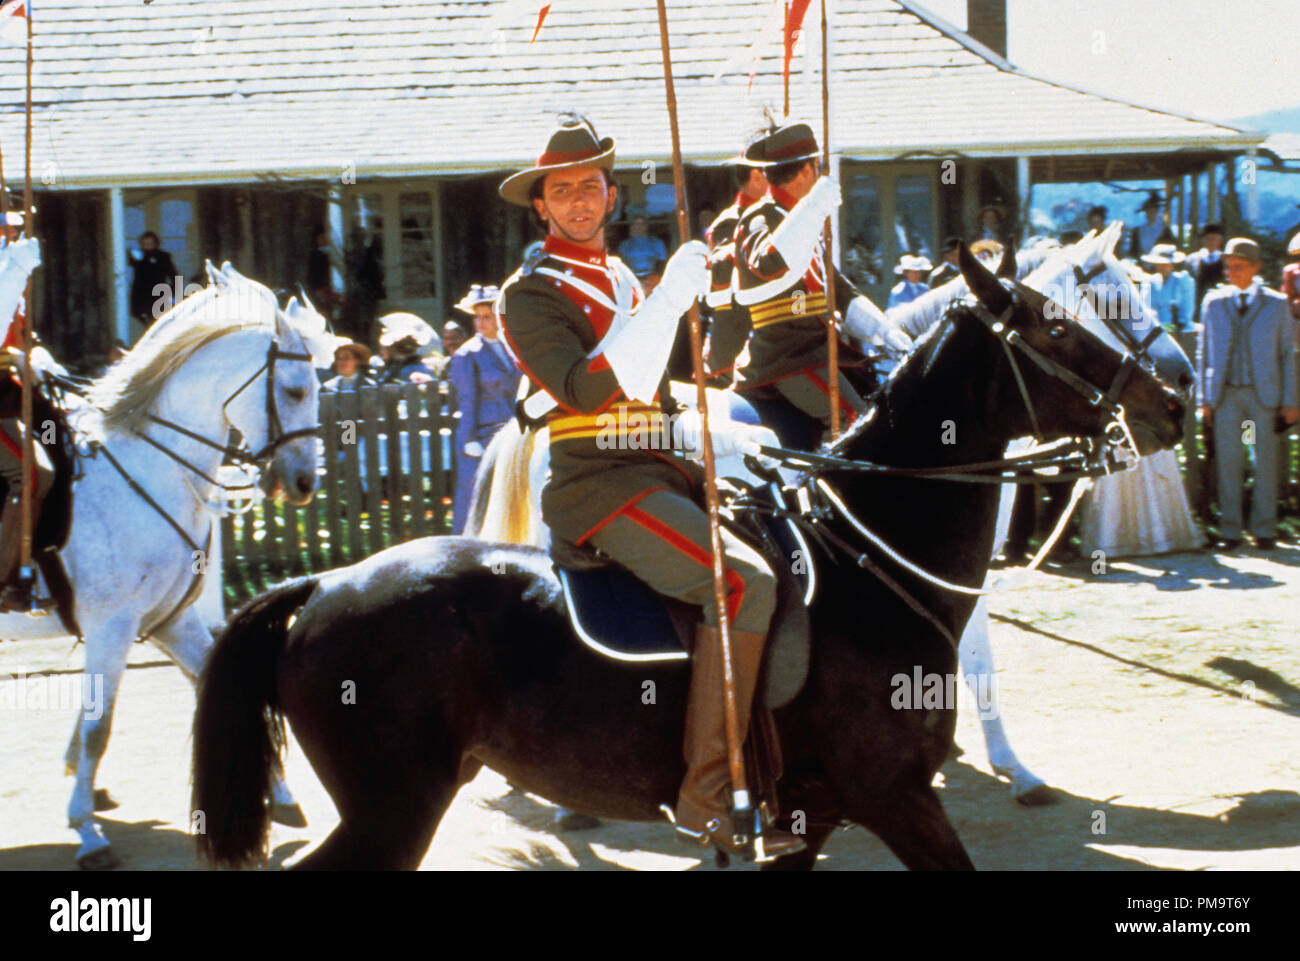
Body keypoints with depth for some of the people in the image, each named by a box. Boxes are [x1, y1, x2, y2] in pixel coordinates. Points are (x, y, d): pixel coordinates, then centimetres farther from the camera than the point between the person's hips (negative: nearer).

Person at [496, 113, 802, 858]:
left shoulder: (622, 280, 21)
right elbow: (586, 390, -21)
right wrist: (670, 299, -23)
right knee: (744, 580, -26)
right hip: (599, 489, -9)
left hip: (659, 471, 9)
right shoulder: (530, 294, -5)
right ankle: (708, 792, -26)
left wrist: (725, 439, 17)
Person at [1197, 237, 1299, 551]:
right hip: (1225, 394, 1)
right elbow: (1203, 352, 11)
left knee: (1265, 462, 3)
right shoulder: (1213, 302, 8)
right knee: (1228, 463, 1)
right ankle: (1230, 532, 7)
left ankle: (1264, 530, 11)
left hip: (1264, 395, -1)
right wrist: (1204, 399, 4)